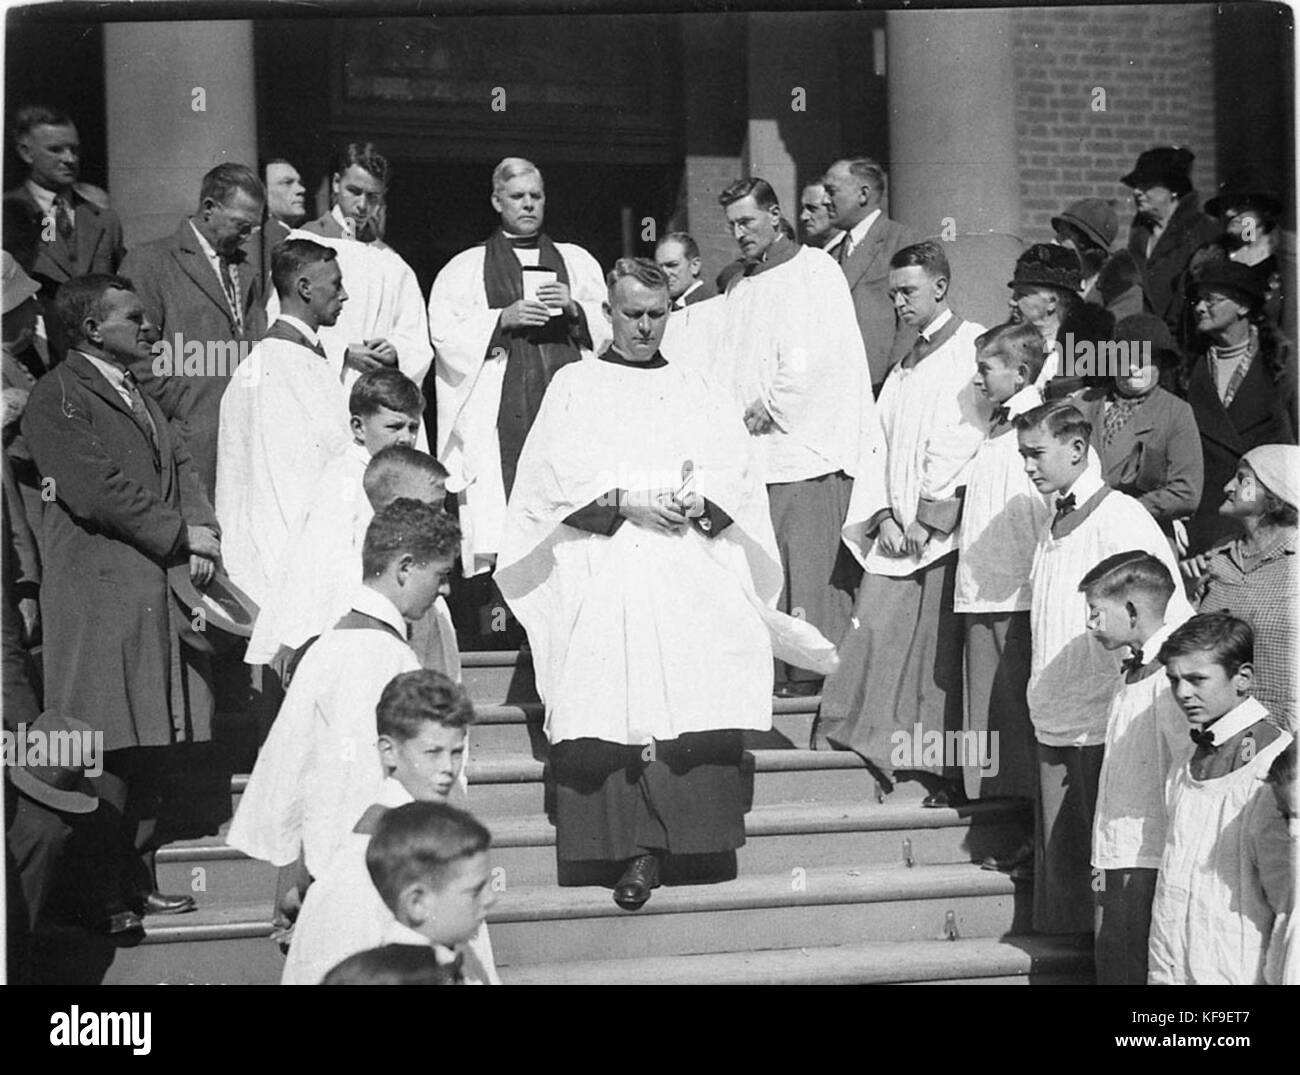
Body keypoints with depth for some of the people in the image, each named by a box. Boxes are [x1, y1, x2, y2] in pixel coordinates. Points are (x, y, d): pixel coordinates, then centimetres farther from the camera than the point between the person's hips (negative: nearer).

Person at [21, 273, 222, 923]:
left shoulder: (136, 394, 23)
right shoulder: (57, 398, -7)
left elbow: (177, 466, 18)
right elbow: (98, 490, -15)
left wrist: (202, 530, -2)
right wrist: (183, 538, -10)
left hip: (159, 592, 9)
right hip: (101, 594, -8)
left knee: (150, 747, 10)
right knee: (111, 750, -8)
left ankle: (138, 880, 17)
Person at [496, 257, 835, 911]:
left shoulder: (694, 391, 21)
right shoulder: (575, 387, 14)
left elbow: (737, 473, 10)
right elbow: (560, 478, 1)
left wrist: (697, 501, -9)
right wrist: (625, 502, -12)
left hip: (691, 575, 2)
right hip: (601, 573, -2)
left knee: (695, 701, -18)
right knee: (614, 703, -17)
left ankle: (652, 842, -17)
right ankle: (636, 847, -18)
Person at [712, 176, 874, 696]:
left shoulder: (815, 270, 0)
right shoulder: (739, 287, 22)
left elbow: (815, 357, -10)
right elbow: (723, 369, 21)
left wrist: (767, 408, -8)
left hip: (806, 444, -6)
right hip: (751, 451, 6)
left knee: (809, 562, -9)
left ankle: (814, 671, -6)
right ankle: (770, 672, 2)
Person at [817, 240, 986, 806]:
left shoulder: (973, 347, -2)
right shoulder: (905, 367, 22)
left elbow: (965, 442, -10)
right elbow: (881, 444, 16)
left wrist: (927, 519, -10)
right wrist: (883, 516, 1)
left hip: (946, 532, -7)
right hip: (897, 531, 7)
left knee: (940, 649, -5)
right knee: (874, 631, -3)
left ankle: (948, 775, 2)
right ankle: (883, 758, 2)